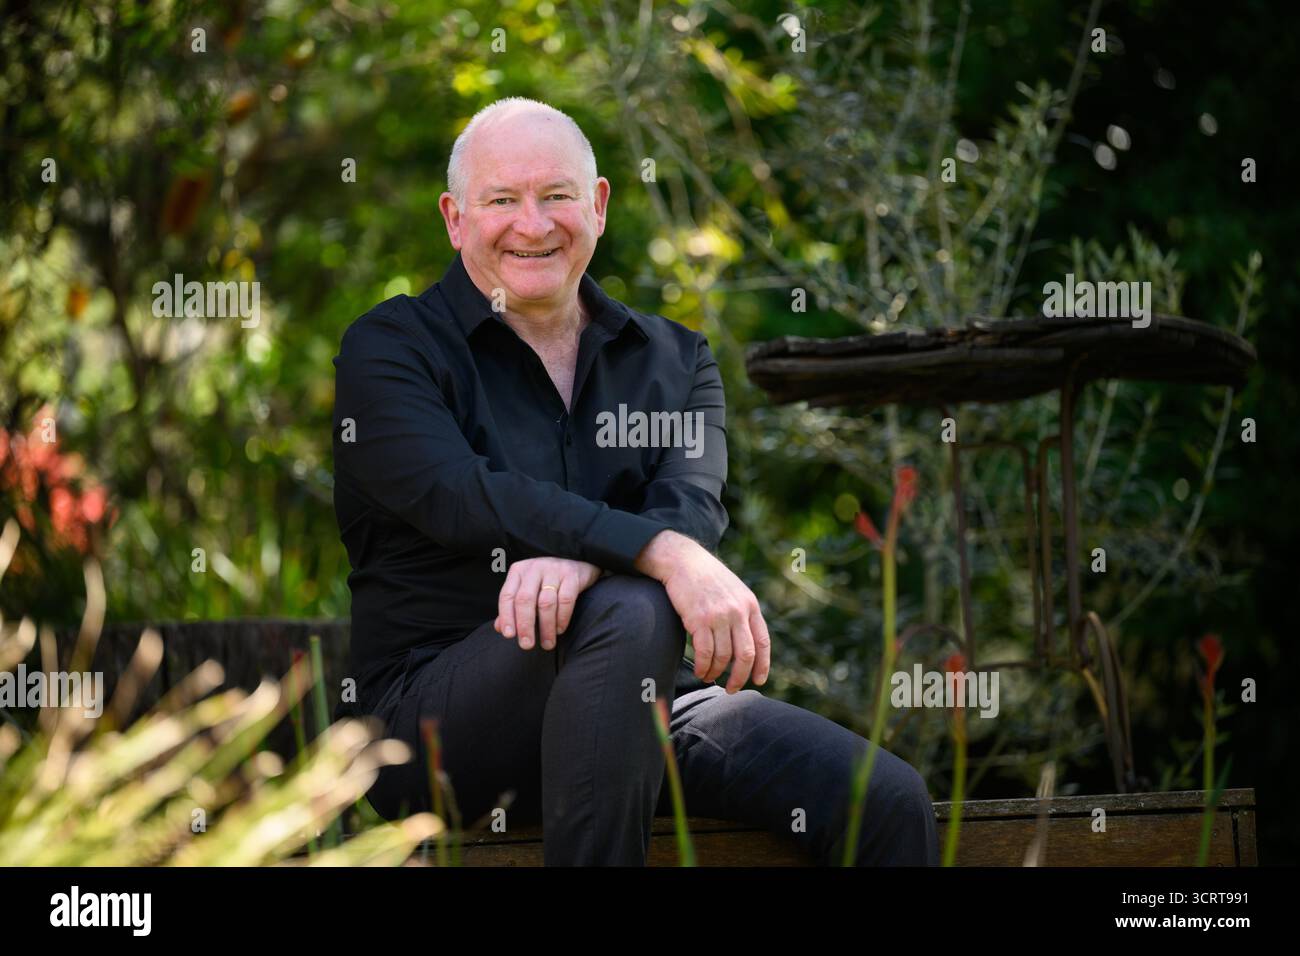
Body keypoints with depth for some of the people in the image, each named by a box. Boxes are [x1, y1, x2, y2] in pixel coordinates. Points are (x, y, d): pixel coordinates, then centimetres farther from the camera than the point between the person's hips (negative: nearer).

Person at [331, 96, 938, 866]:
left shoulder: (675, 360, 15)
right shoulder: (391, 349, 2)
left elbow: (693, 509, -5)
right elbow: (464, 497, -17)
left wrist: (582, 561, -30)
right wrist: (664, 556, -31)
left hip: (639, 703, 4)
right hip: (441, 710, -4)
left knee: (893, 803, -18)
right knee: (629, 614, -36)